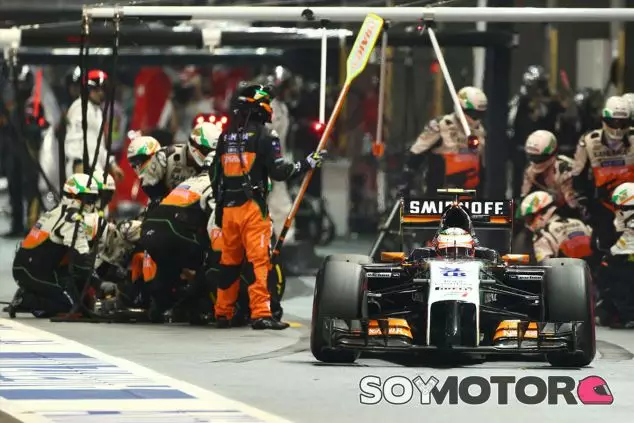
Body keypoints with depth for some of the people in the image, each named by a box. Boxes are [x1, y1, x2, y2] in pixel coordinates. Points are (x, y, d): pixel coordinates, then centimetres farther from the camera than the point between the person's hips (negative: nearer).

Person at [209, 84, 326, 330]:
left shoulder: (226, 136, 14)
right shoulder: (264, 135, -7)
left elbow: (215, 174, 18)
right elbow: (278, 171, -13)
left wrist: (219, 206, 26)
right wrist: (308, 164, -1)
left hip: (228, 208, 6)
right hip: (253, 208, -6)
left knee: (229, 261, 13)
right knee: (259, 260, -9)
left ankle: (222, 314, 18)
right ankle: (260, 313, -16)